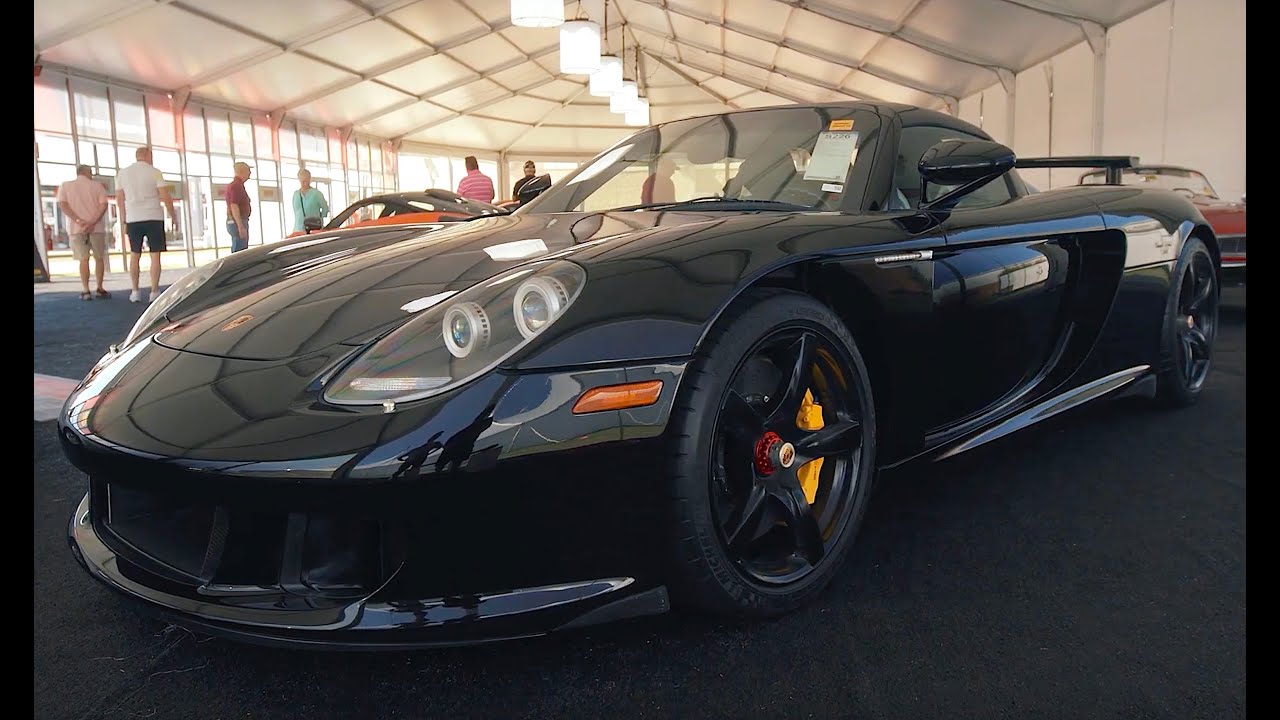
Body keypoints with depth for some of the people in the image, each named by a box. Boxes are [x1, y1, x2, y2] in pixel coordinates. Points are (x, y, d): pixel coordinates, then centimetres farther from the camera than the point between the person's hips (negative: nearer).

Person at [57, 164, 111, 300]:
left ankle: (85, 290, -3)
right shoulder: (97, 185, 5)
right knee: (99, 258, 10)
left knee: (83, 259, 2)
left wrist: (78, 220, -12)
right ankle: (100, 288, 12)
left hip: (77, 228, 1)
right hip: (96, 228, -1)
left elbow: (62, 204, -5)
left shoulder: (65, 186, 9)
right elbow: (103, 205, -8)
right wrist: (92, 222, -15)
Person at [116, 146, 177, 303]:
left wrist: (123, 219, 17)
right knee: (155, 255, 0)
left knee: (134, 255, 12)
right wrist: (173, 215, 2)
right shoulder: (154, 172, -3)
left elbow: (119, 199, 9)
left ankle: (135, 292, 11)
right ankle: (154, 292, -3)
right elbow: (165, 197, -7)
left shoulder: (123, 173, 8)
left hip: (133, 219, 3)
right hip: (154, 217, -3)